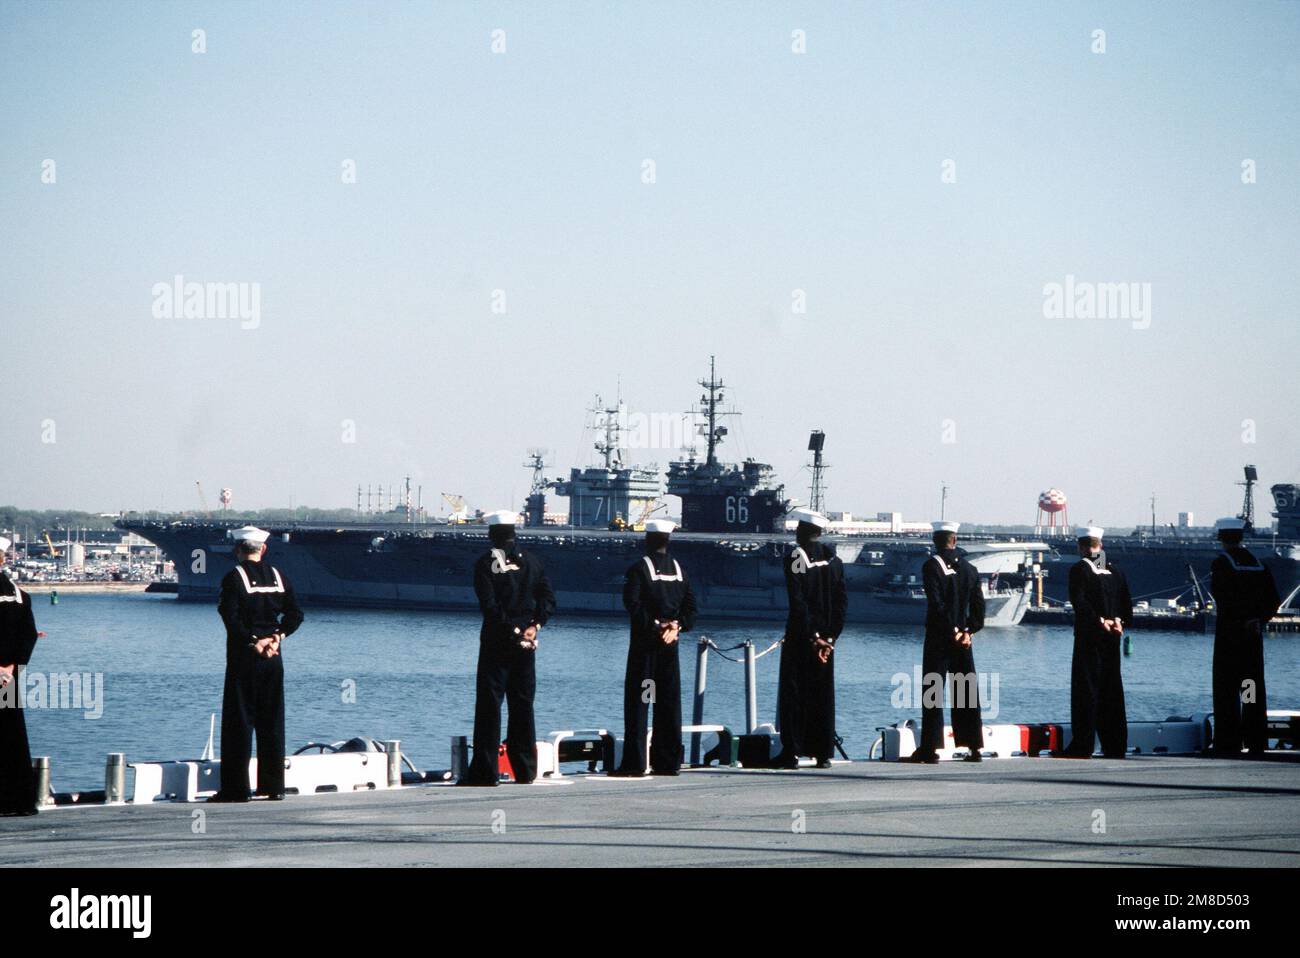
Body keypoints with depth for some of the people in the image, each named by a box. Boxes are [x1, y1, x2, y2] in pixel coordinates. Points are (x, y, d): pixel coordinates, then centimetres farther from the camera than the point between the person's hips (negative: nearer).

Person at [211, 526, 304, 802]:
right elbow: (295, 614, 6)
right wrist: (277, 636, 0)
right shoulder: (277, 576, 8)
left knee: (239, 721, -2)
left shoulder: (234, 577, -8)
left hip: (243, 656, -5)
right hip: (273, 659, 5)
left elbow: (231, 618, -16)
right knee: (272, 722, 9)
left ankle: (235, 787, -4)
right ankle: (273, 786, 10)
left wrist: (253, 642, -8)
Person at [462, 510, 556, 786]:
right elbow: (548, 599, 5)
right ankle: (525, 770, 10)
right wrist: (534, 626, -2)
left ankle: (485, 770, -7)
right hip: (526, 644, 4)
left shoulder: (486, 563, -6)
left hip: (496, 640, -4)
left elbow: (489, 605, -14)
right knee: (522, 705, 10)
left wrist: (511, 630, -10)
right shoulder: (531, 561, 8)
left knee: (489, 704, -3)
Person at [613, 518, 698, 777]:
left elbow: (633, 604, -16)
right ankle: (668, 762, 9)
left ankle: (634, 762, -8)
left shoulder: (639, 568, -8)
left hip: (644, 642, -5)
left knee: (637, 700, -4)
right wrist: (675, 627, -2)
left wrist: (654, 626, -12)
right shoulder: (678, 569, 9)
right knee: (669, 702, 8)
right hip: (670, 645, 5)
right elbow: (690, 605, 7)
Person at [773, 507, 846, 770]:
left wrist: (812, 637, -14)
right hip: (825, 636, 5)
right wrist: (830, 638, 1)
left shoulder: (795, 556, -9)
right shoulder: (834, 560, 7)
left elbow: (797, 600, -16)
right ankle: (823, 753, 8)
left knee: (792, 692, -1)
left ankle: (791, 752, -4)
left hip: (799, 637, -5)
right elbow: (842, 601, 3)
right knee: (823, 695, 8)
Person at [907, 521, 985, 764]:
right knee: (967, 691, 8)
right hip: (963, 640, 5)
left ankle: (930, 748, -7)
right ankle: (974, 747, 7)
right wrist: (967, 631, 6)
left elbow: (936, 604, -15)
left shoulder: (932, 565, -9)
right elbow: (978, 605, 6)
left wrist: (952, 632, -9)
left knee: (932, 690, -3)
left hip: (938, 638, -5)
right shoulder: (969, 568, 8)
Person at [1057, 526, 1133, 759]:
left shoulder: (1079, 569, -7)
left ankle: (1082, 746, -9)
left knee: (1085, 689, -5)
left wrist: (1099, 621, -14)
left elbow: (1078, 601, -17)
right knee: (1111, 690, 10)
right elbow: (1127, 604, 10)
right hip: (1113, 639, 5)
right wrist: (1119, 623, 2)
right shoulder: (1116, 571, 11)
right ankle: (1115, 746, 11)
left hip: (1089, 636, -5)